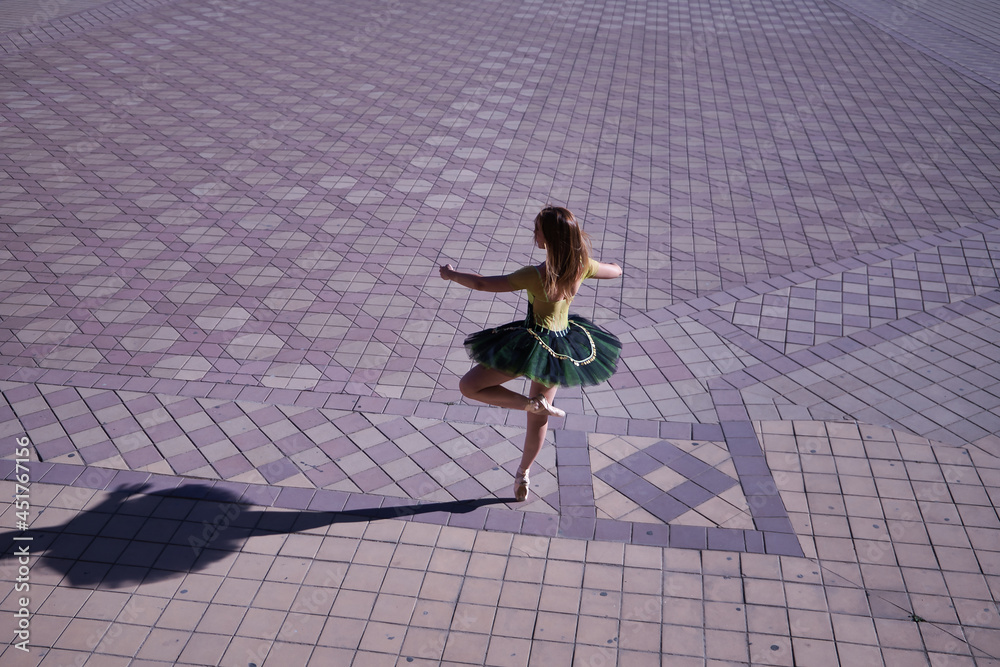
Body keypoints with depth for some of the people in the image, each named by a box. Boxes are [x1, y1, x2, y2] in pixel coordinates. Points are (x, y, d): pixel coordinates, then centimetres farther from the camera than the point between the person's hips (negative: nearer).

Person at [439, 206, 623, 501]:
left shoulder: (535, 276, -27)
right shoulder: (582, 266, -12)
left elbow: (481, 283, -20)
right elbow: (616, 271, 9)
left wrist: (452, 274, -3)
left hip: (533, 343, -7)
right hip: (563, 346, 7)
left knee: (469, 386, 6)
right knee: (538, 420, 24)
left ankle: (533, 403, -6)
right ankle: (523, 474, 41)